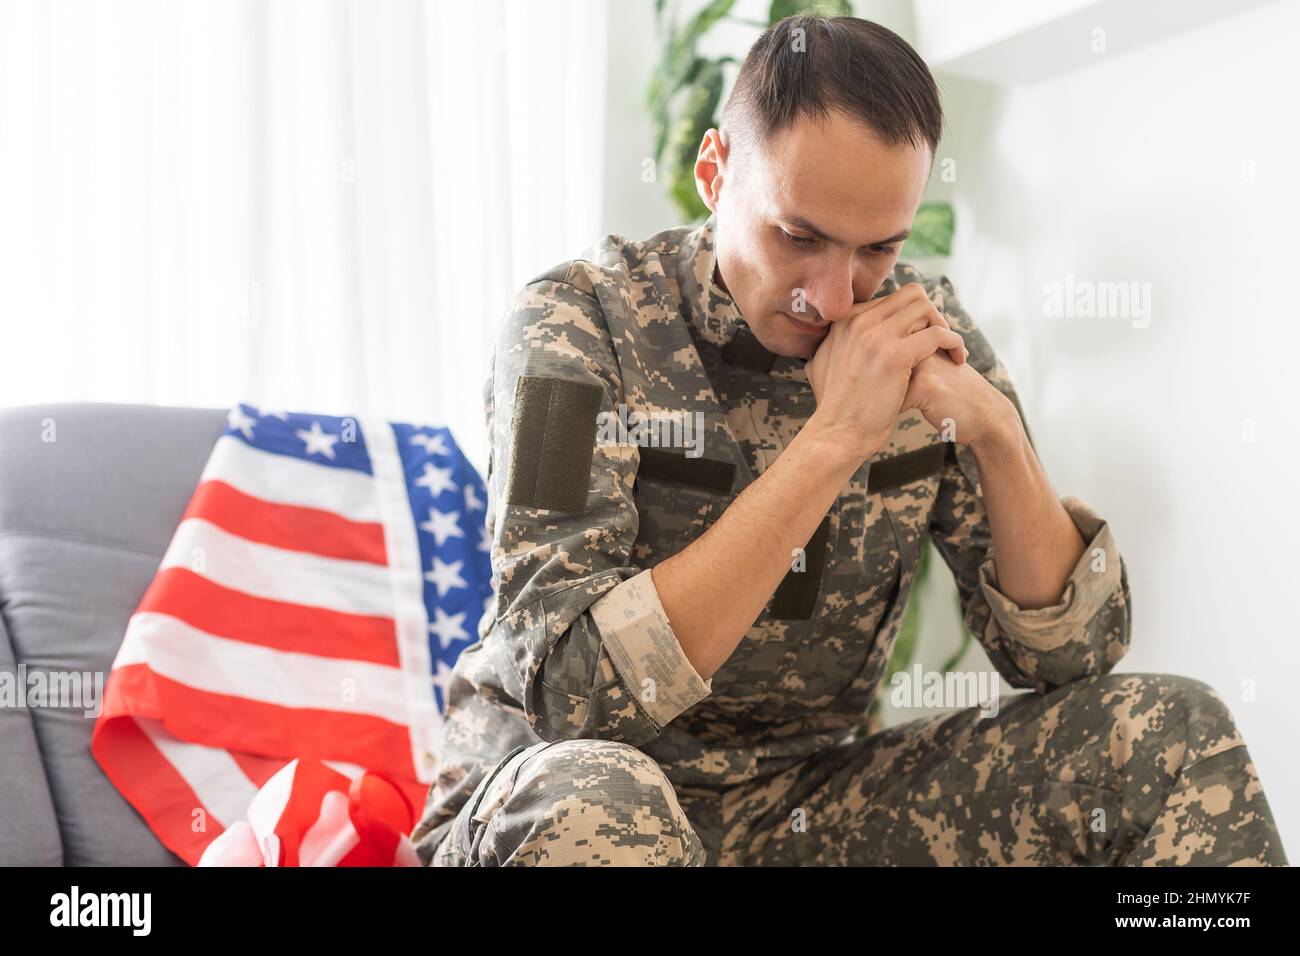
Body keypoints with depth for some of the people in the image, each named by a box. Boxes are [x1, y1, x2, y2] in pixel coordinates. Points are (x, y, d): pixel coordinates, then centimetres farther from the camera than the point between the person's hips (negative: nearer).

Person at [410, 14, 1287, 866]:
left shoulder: (921, 326, -3)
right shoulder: (580, 323, -16)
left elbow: (1068, 654, -3)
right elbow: (573, 690, -27)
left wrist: (994, 428, -20)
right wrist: (830, 441, -29)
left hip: (815, 797, 4)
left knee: (1174, 731, -11)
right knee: (594, 799, -38)